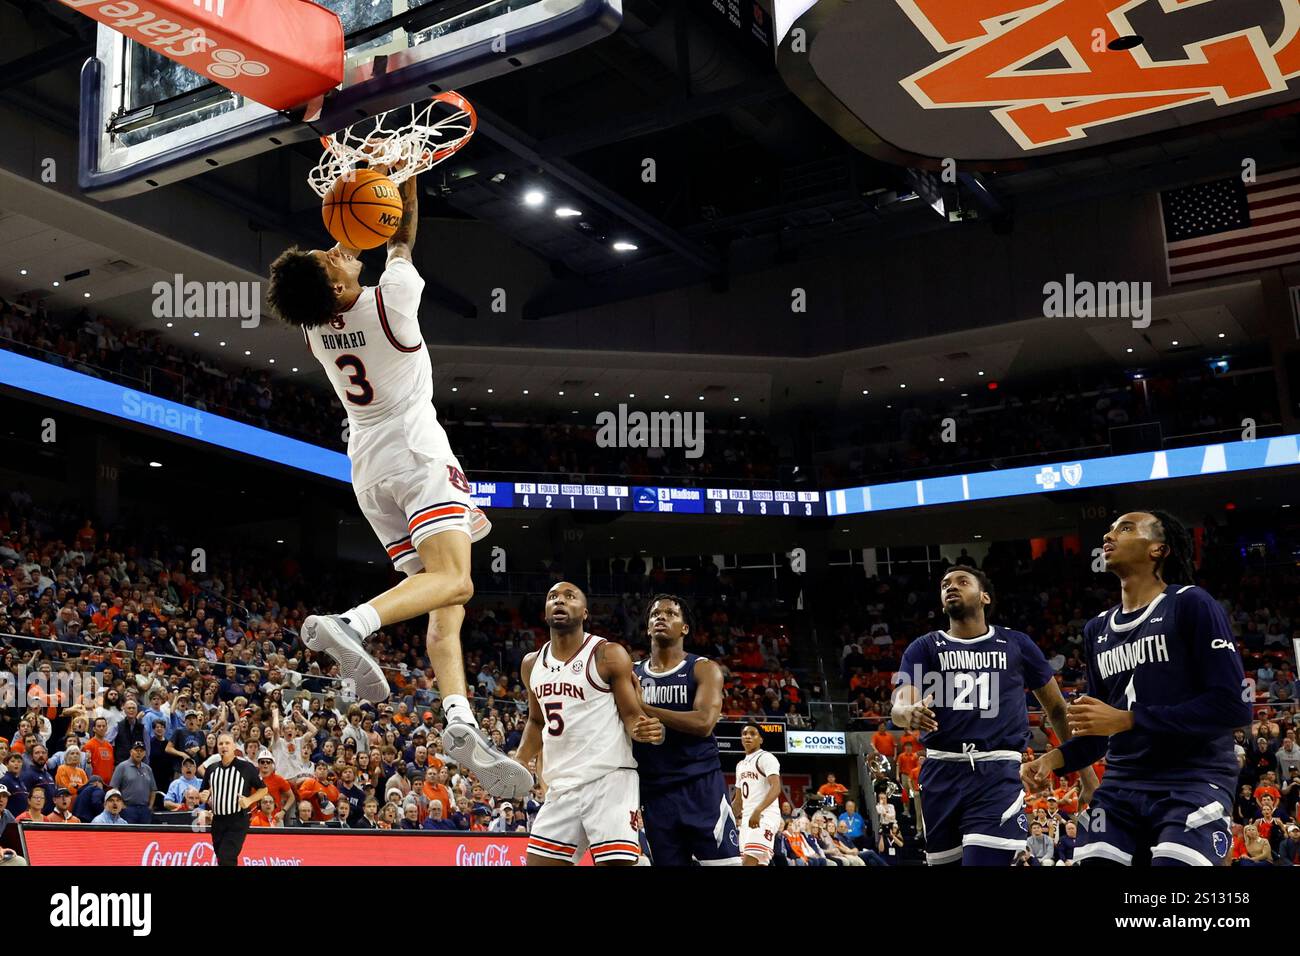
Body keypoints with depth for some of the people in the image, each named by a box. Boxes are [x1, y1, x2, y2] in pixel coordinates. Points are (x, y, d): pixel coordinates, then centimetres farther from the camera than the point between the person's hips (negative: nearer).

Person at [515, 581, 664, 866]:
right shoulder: (532, 664, 12)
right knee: (538, 862, 5)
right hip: (561, 786, 6)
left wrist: (647, 730, -27)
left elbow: (631, 715, -5)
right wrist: (519, 763, 11)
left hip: (609, 780, -6)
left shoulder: (609, 655, -5)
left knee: (616, 863, -14)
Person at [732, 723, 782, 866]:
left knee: (750, 861, -21)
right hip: (747, 818, 9)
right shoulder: (741, 765, 20)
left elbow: (776, 788, -21)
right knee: (758, 864, 7)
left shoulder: (766, 758, -6)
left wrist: (757, 811, -34)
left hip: (765, 816, -9)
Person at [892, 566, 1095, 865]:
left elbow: (1057, 708, 16)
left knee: (985, 860, -18)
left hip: (997, 772, -2)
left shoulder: (1016, 644, 10)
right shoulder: (923, 648, 8)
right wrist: (908, 714, -31)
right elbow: (899, 706, -7)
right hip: (941, 772, 2)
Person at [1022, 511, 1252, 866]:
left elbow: (1234, 705, -14)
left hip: (1193, 783, -6)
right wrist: (1055, 758, 2)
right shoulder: (1097, 630, 16)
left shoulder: (1191, 604, -4)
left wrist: (1128, 719, -17)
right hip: (1120, 786, 6)